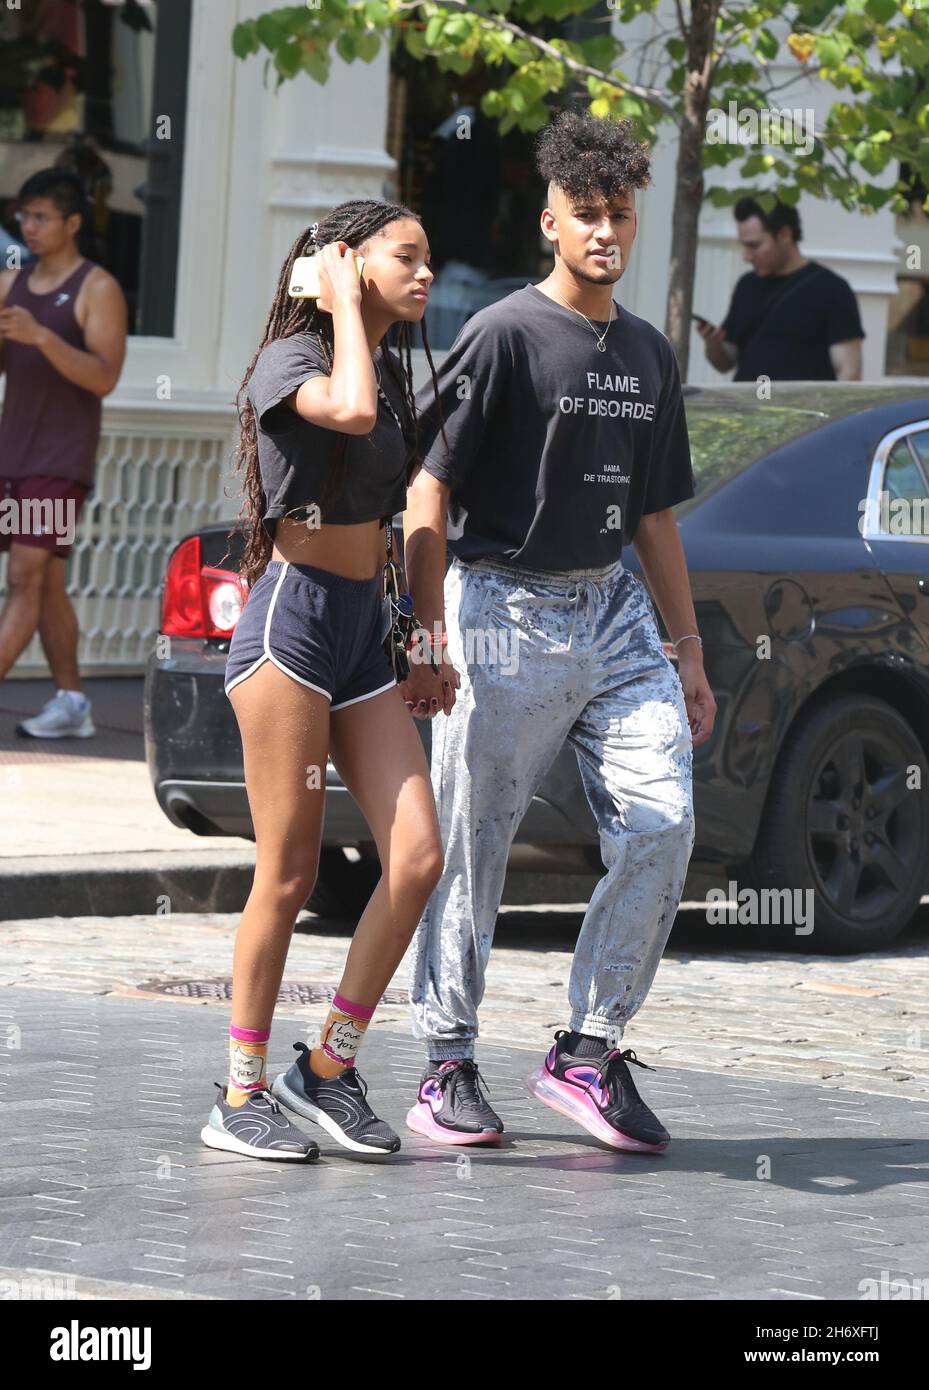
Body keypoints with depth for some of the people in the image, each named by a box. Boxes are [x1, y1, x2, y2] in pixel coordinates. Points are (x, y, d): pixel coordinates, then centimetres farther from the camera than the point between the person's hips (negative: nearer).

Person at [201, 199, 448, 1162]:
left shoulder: (389, 370, 17)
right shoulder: (290, 358, -7)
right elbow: (347, 409, -31)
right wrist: (342, 305, -16)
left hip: (361, 629, 8)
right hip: (291, 617, -8)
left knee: (417, 858, -5)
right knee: (288, 875, -6)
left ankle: (329, 1066, 6)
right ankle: (241, 1097, 3)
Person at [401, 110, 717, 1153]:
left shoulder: (649, 354, 14)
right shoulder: (504, 334, -7)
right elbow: (429, 488, -10)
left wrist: (689, 656, 18)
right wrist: (430, 637, -17)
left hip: (613, 608, 6)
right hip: (507, 608, -6)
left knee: (661, 824, -6)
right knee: (472, 844, 0)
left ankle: (589, 1049, 4)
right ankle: (447, 1067, 10)